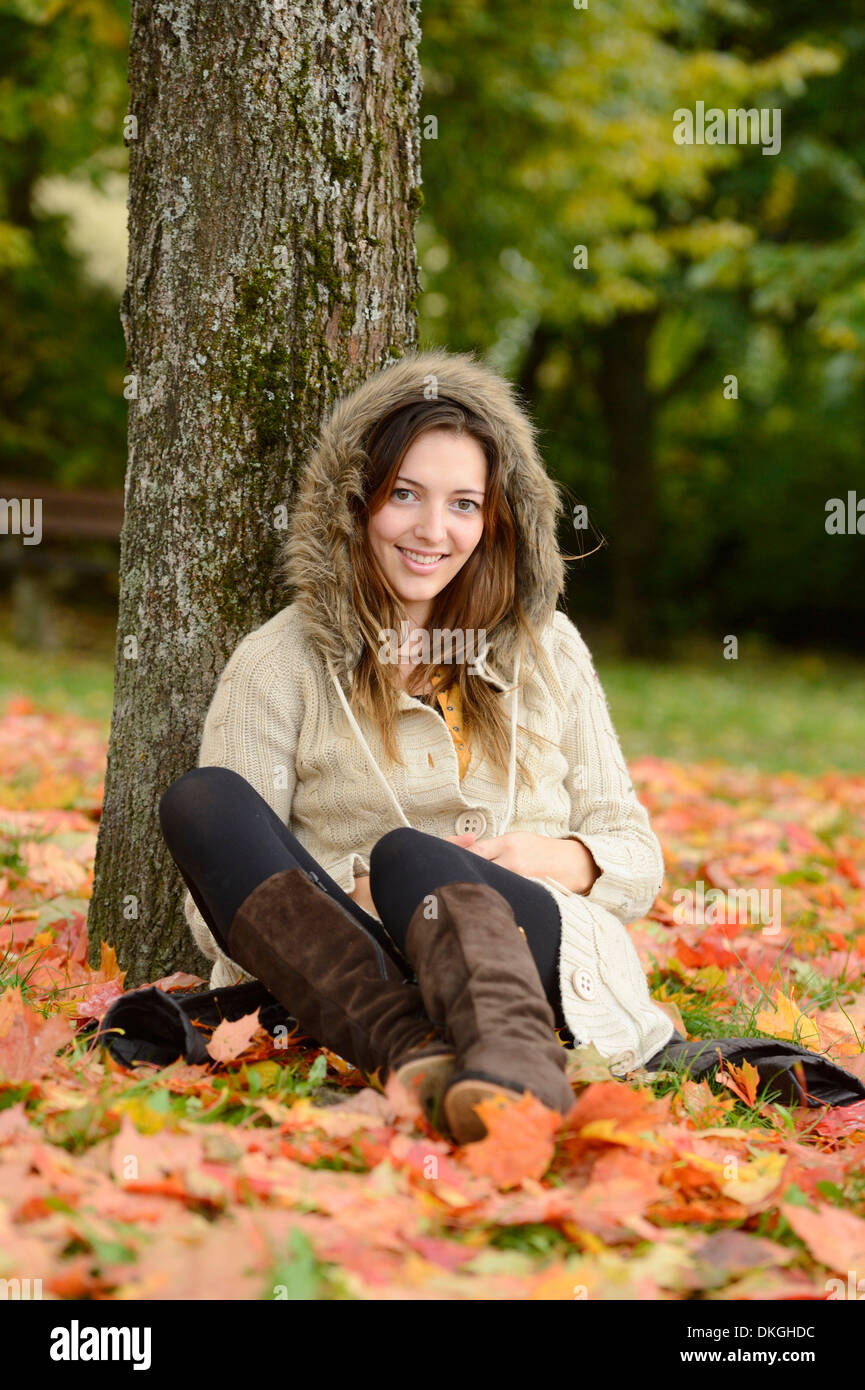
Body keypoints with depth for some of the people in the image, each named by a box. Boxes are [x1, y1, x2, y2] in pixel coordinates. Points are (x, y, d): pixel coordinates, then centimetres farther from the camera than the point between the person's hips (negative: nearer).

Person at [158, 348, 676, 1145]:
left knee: (408, 854, -32)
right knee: (200, 799, -25)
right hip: (349, 982, 0)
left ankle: (515, 1056, -64)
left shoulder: (548, 650, 18)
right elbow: (218, 917, 4)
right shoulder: (279, 666, 10)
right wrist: (353, 897, -16)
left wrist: (562, 861, -5)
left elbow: (637, 860, 19)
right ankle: (412, 1056, -47)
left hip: (536, 970, 0)